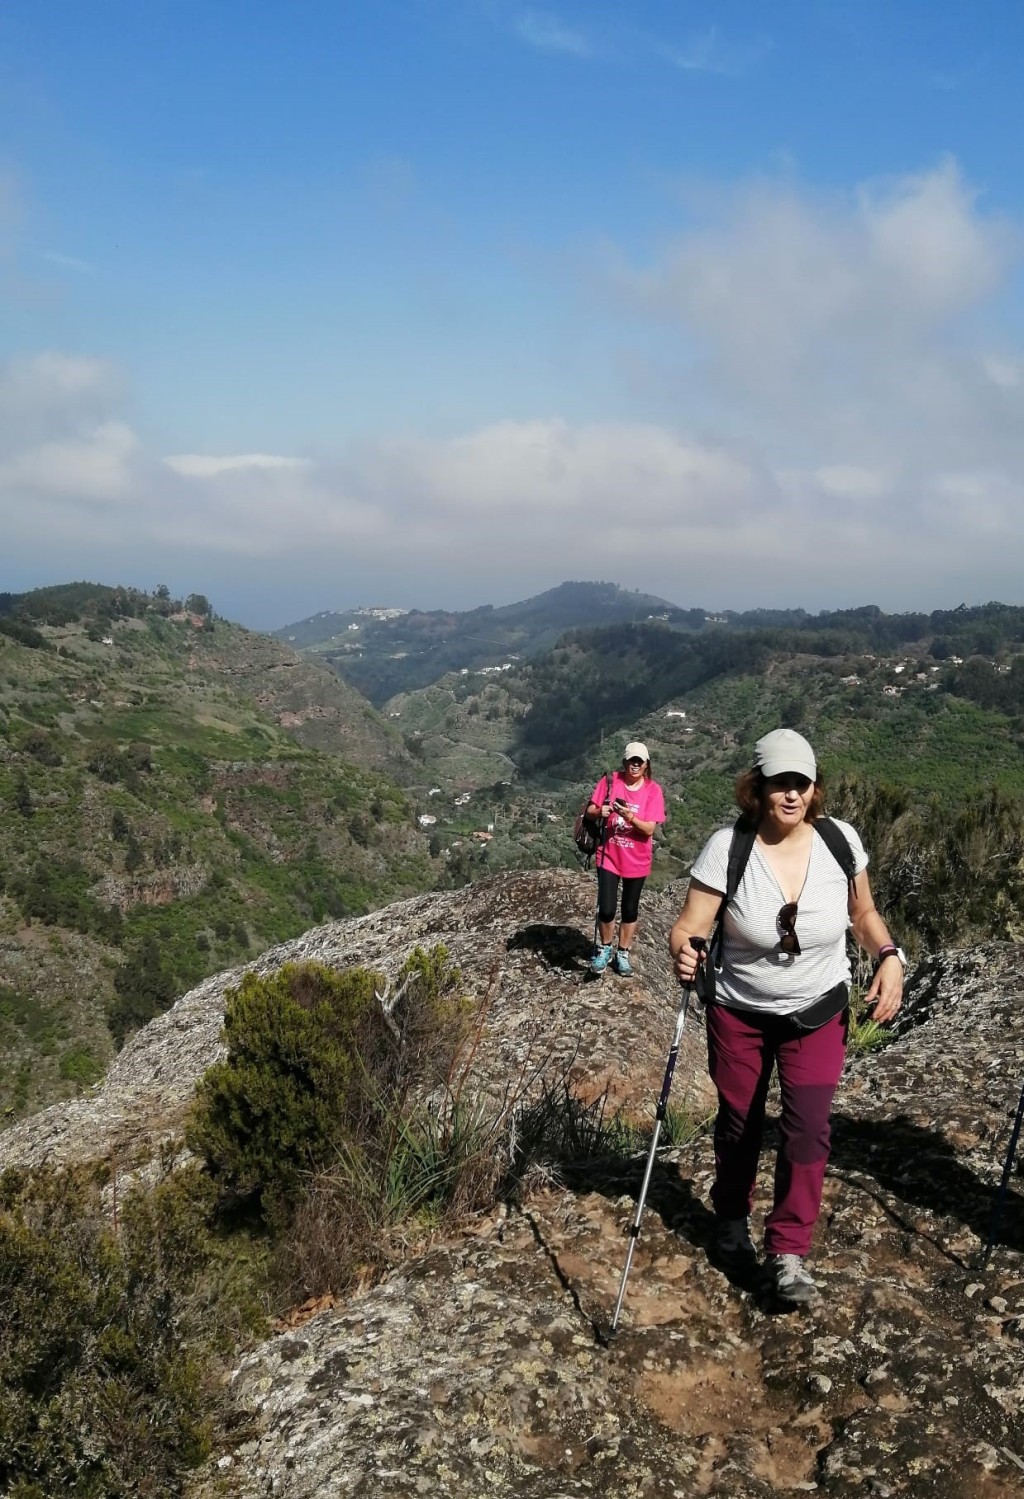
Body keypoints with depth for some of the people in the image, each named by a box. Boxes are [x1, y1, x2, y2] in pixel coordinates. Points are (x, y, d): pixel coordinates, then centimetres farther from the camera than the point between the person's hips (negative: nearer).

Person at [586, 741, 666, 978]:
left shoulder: (653, 789, -10)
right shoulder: (610, 780, -8)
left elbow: (649, 829, -15)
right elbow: (589, 811, -4)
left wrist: (630, 817, -32)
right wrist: (599, 811, -25)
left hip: (636, 860, 1)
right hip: (609, 856, -1)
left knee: (630, 910, 13)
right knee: (606, 909, -6)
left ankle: (622, 954, 32)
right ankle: (604, 948, 22)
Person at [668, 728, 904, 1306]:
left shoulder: (841, 840, -14)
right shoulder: (726, 848, -22)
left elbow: (864, 913, 2)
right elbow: (690, 926, -22)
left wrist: (890, 957, -15)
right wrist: (685, 952, -44)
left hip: (819, 1012, 1)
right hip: (740, 1013, -1)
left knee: (809, 1126, -10)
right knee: (739, 1123, 15)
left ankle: (790, 1251, 6)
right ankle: (732, 1219, 42)